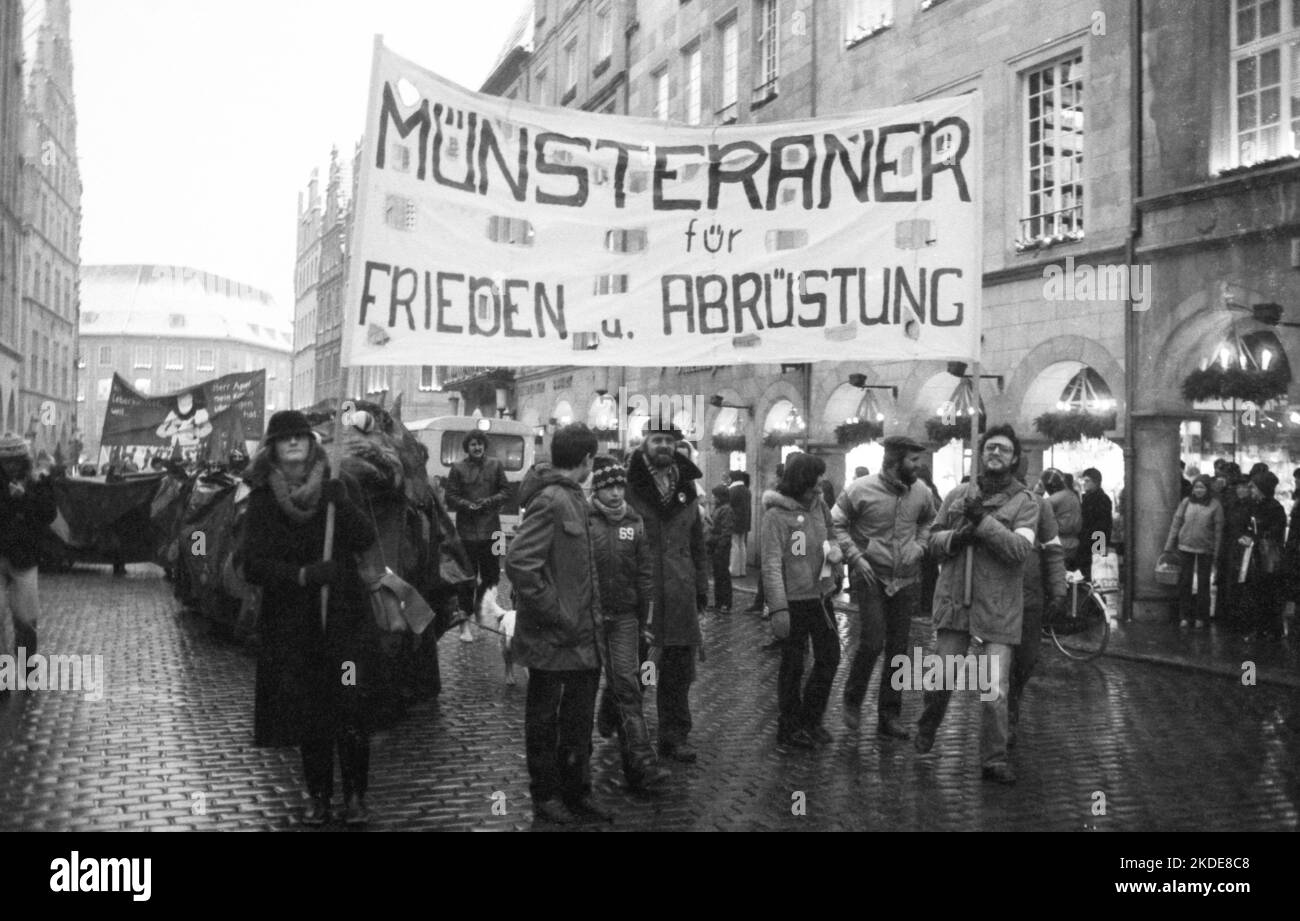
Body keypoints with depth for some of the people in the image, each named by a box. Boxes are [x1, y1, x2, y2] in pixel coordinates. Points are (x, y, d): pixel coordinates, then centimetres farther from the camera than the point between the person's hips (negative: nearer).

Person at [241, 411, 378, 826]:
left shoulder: (339, 488, 3)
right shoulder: (262, 498, 3)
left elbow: (365, 540, -9)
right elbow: (253, 565, -3)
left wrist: (341, 503, -25)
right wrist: (302, 575, -19)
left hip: (344, 616, -1)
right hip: (291, 623, 1)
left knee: (350, 710, -7)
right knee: (308, 713, 5)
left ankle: (355, 795, 6)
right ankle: (318, 796, 19)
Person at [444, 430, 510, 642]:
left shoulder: (495, 465, 5)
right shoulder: (458, 468, -1)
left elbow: (505, 491, 7)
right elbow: (451, 497, -1)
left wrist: (490, 501, -9)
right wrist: (467, 505, -17)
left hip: (491, 528, 3)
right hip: (467, 528, -3)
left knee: (490, 575, 10)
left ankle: (479, 610, 31)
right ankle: (465, 622, 6)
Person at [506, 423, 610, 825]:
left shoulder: (573, 498, 11)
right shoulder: (550, 500, -19)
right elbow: (519, 562, -27)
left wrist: (591, 615, 13)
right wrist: (556, 614, -21)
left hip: (582, 637, 9)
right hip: (553, 638, -9)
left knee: (579, 719, 17)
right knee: (544, 720, 8)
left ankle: (576, 792, 30)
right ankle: (546, 796, 21)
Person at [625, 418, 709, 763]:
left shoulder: (686, 487, 14)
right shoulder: (627, 485, -3)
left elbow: (697, 543, 20)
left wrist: (701, 586, 16)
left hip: (680, 594, 5)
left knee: (679, 669, 7)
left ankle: (675, 735, 16)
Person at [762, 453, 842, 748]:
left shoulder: (819, 506, 6)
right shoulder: (777, 514, -15)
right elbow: (771, 565, -16)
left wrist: (833, 549, -3)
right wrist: (778, 608, -21)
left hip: (821, 595, 7)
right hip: (793, 601, -7)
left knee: (829, 658, 11)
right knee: (793, 666, 5)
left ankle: (811, 721, 28)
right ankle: (789, 729, 20)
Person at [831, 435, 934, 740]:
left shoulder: (921, 492, 0)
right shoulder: (860, 490, -11)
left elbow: (928, 521, 18)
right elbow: (836, 524, -4)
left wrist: (919, 546, 1)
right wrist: (856, 556, -13)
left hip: (907, 580, 4)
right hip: (870, 577, -4)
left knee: (898, 649, 8)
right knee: (871, 641, -12)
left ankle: (890, 716, 20)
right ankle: (853, 700, 14)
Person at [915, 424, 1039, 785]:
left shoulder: (1025, 502, 0)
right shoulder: (958, 495, 10)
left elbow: (1020, 549, -14)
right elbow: (933, 540, 11)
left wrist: (982, 521, -20)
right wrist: (955, 538, -10)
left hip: (999, 606, -2)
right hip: (954, 600, 2)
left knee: (995, 690, -2)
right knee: (942, 679, 7)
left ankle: (994, 759, 11)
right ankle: (927, 729, 35)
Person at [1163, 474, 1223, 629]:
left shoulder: (1215, 505, -3)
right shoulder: (1186, 502, 2)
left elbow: (1218, 530, -2)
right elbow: (1176, 524, 5)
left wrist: (1216, 552, -4)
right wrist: (1169, 546, 4)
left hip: (1205, 549, -2)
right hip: (1185, 547, 2)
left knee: (1203, 583, 5)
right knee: (1184, 581, 4)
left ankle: (1201, 617, 14)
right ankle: (1184, 616, 13)